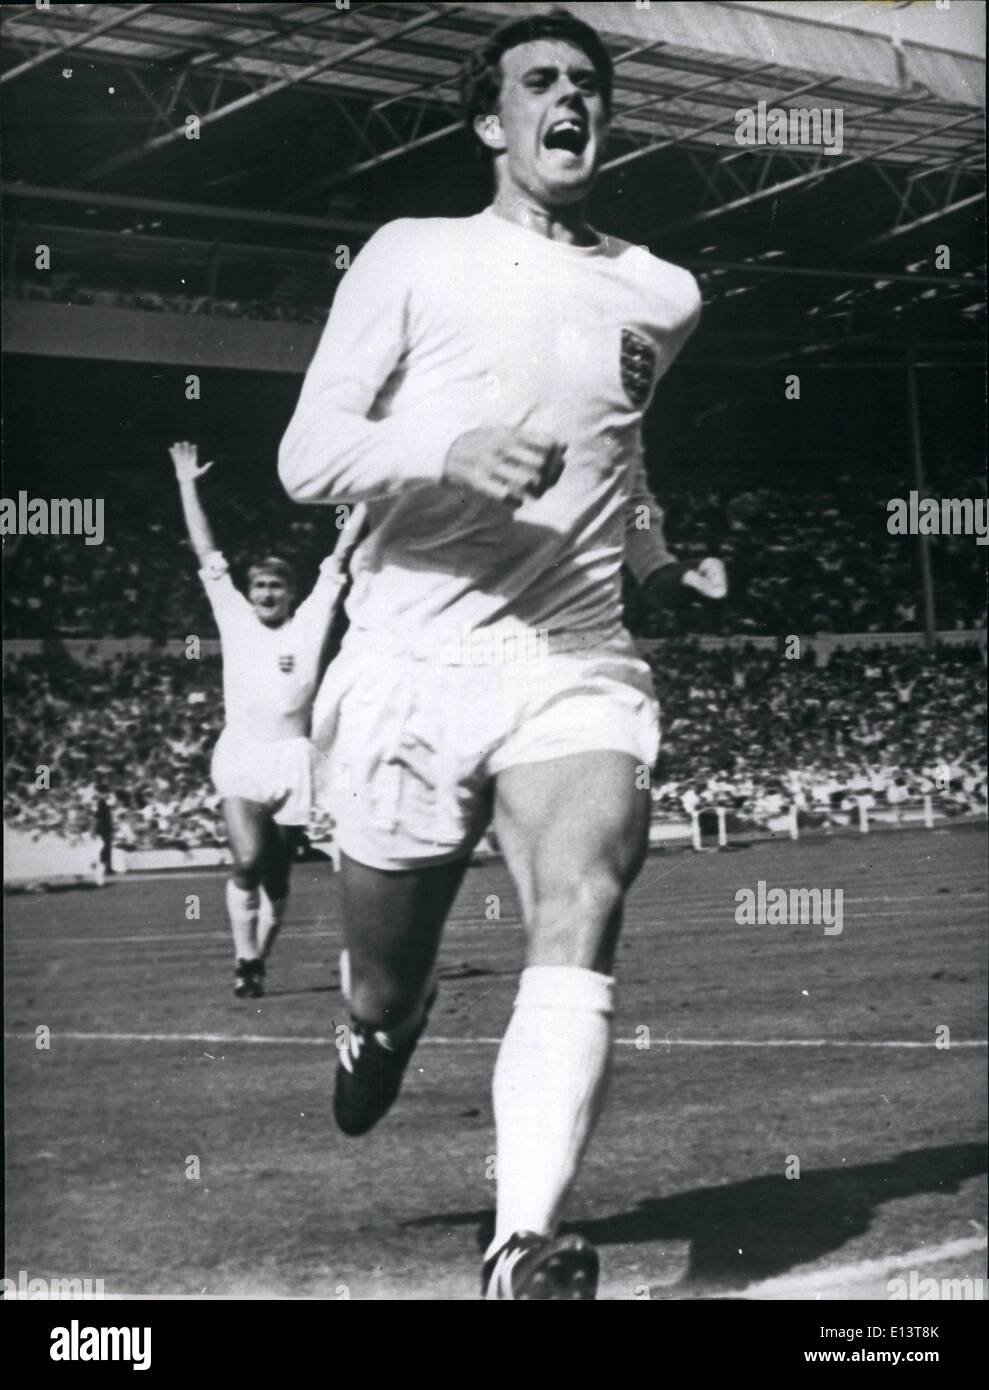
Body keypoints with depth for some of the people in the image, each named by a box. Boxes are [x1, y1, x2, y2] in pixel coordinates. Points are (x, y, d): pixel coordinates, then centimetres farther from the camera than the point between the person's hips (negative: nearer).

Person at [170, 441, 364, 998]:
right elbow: (207, 554, 14)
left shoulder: (310, 622, 8)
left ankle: (259, 963, 21)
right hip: (240, 754, 0)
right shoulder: (235, 618, 12)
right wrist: (188, 486, 15)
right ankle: (246, 961, -6)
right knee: (248, 860, -19)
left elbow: (342, 554, 7)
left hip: (292, 758, 0)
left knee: (276, 877, 5)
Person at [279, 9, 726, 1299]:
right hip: (410, 663, -1)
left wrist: (654, 553, 30)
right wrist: (452, 449, -22)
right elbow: (306, 455, -6)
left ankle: (523, 1255, -35)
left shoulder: (662, 298, 12)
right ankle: (380, 1027, 48)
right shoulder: (412, 257, 1)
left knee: (582, 924, -25)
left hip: (578, 667, 1)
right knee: (384, 987, 10)